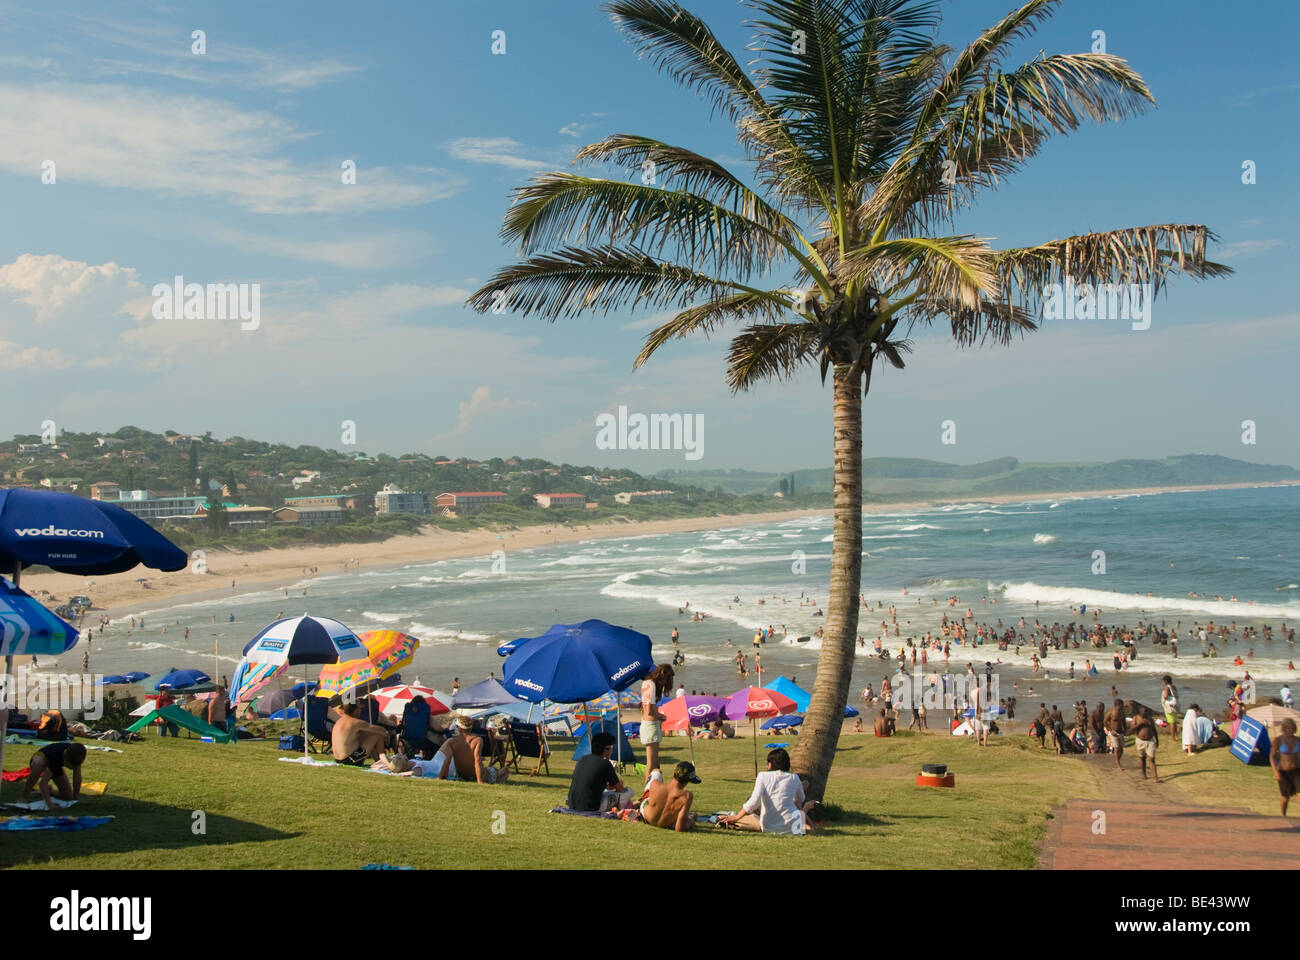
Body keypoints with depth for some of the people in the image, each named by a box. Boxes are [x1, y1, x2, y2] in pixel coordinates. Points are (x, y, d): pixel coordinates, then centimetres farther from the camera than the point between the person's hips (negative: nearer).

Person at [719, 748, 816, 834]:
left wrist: (736, 818, -9)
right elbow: (801, 800, 20)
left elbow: (753, 802, -18)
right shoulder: (794, 778, 0)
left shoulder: (763, 776, -7)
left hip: (768, 827, -1)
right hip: (790, 826, 1)